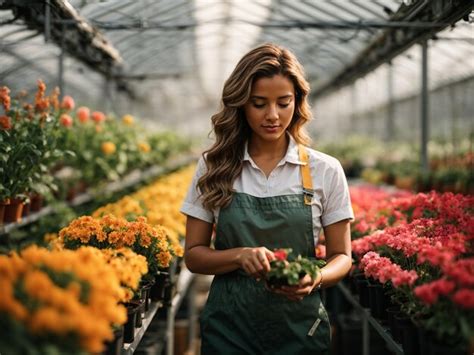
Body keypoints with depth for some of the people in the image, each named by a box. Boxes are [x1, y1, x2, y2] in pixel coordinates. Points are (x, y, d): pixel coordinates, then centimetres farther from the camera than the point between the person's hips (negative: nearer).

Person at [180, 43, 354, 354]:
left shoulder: (325, 171, -3)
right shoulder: (213, 168, -2)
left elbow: (341, 256, 2)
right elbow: (194, 255, 0)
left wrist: (315, 279, -20)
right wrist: (241, 256, -19)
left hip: (300, 328, 0)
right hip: (228, 329, 0)